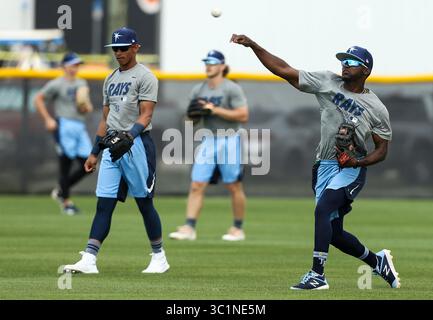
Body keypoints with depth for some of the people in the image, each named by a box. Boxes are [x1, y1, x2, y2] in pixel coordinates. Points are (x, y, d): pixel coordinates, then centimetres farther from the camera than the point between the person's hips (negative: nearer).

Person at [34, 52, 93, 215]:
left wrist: (87, 107, 1)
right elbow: (38, 99, -1)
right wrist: (48, 119, -8)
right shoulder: (57, 84, -2)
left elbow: (88, 107, 26)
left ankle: (60, 191, 18)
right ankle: (66, 202, 5)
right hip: (64, 126, -7)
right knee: (66, 164, -6)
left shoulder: (82, 84, 18)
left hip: (80, 128, 7)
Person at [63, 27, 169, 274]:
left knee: (145, 204, 0)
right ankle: (89, 260, -8)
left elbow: (145, 115, -14)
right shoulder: (111, 79, 19)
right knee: (104, 204, -1)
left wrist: (129, 136, -30)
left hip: (137, 143, -7)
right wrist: (95, 152, 18)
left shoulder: (145, 77, -4)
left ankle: (159, 257, 13)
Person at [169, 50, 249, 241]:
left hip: (229, 141, -5)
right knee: (196, 186, -5)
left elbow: (243, 116, -16)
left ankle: (238, 229, 15)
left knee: (234, 187, 3)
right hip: (208, 141, 5)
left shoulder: (232, 89, -8)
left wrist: (216, 110, -18)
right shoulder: (198, 90, 10)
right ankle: (189, 228, -8)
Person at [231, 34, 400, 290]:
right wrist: (253, 45, -13)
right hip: (325, 166, 4)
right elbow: (284, 70, -3)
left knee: (322, 209, -27)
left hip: (352, 170, -4)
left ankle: (317, 274, -28)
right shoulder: (327, 83, 3)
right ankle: (377, 261, 32)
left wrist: (360, 162, -16)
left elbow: (382, 150, 4)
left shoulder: (376, 108, -2)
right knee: (334, 233, 7)